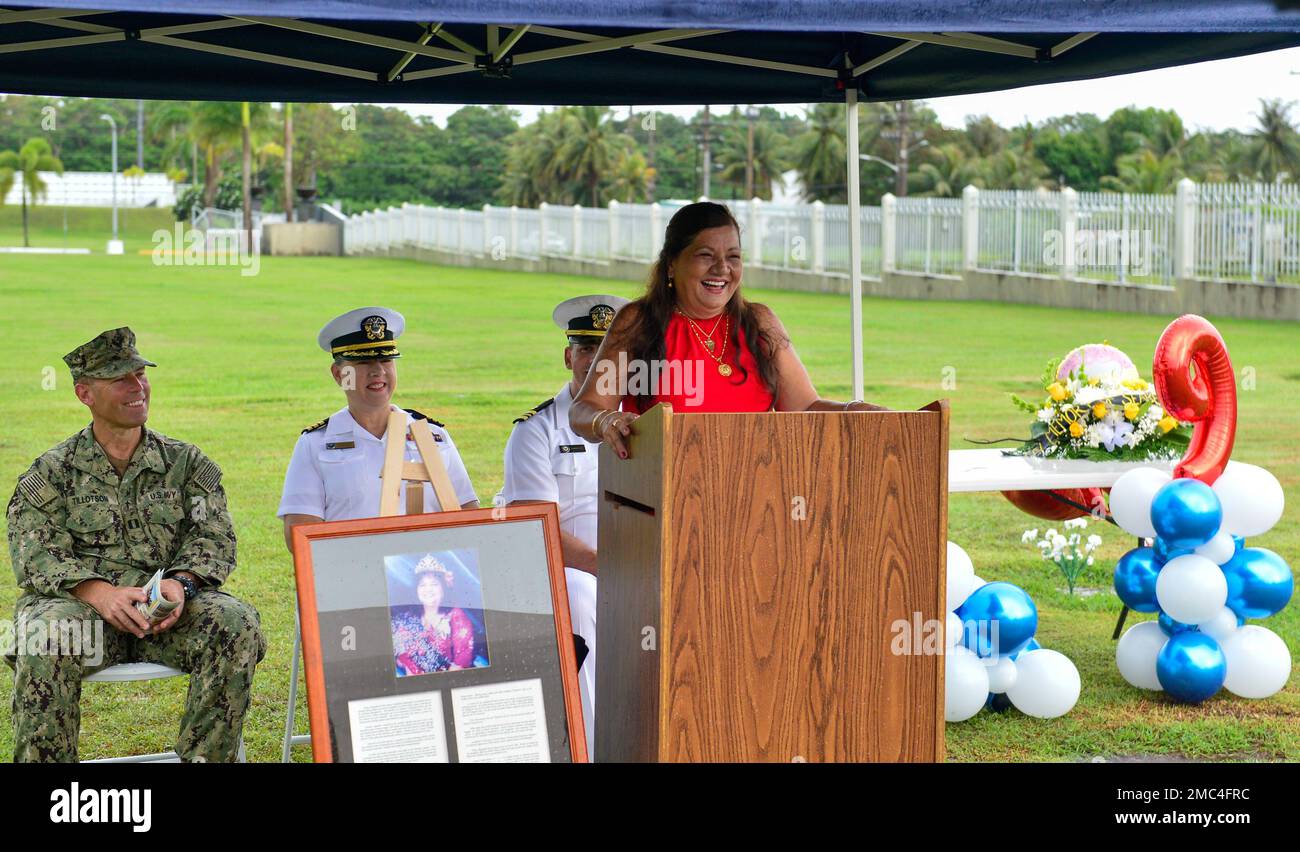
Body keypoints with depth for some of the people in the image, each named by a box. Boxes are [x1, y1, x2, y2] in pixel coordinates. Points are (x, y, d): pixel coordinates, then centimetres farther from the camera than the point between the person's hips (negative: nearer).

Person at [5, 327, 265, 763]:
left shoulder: (187, 463, 15)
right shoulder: (51, 473, 10)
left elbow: (215, 537, 6)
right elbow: (35, 554, -3)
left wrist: (181, 583, -18)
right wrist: (100, 592, -22)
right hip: (81, 604, -1)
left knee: (237, 625, -28)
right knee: (44, 645, -35)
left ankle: (206, 758, -19)